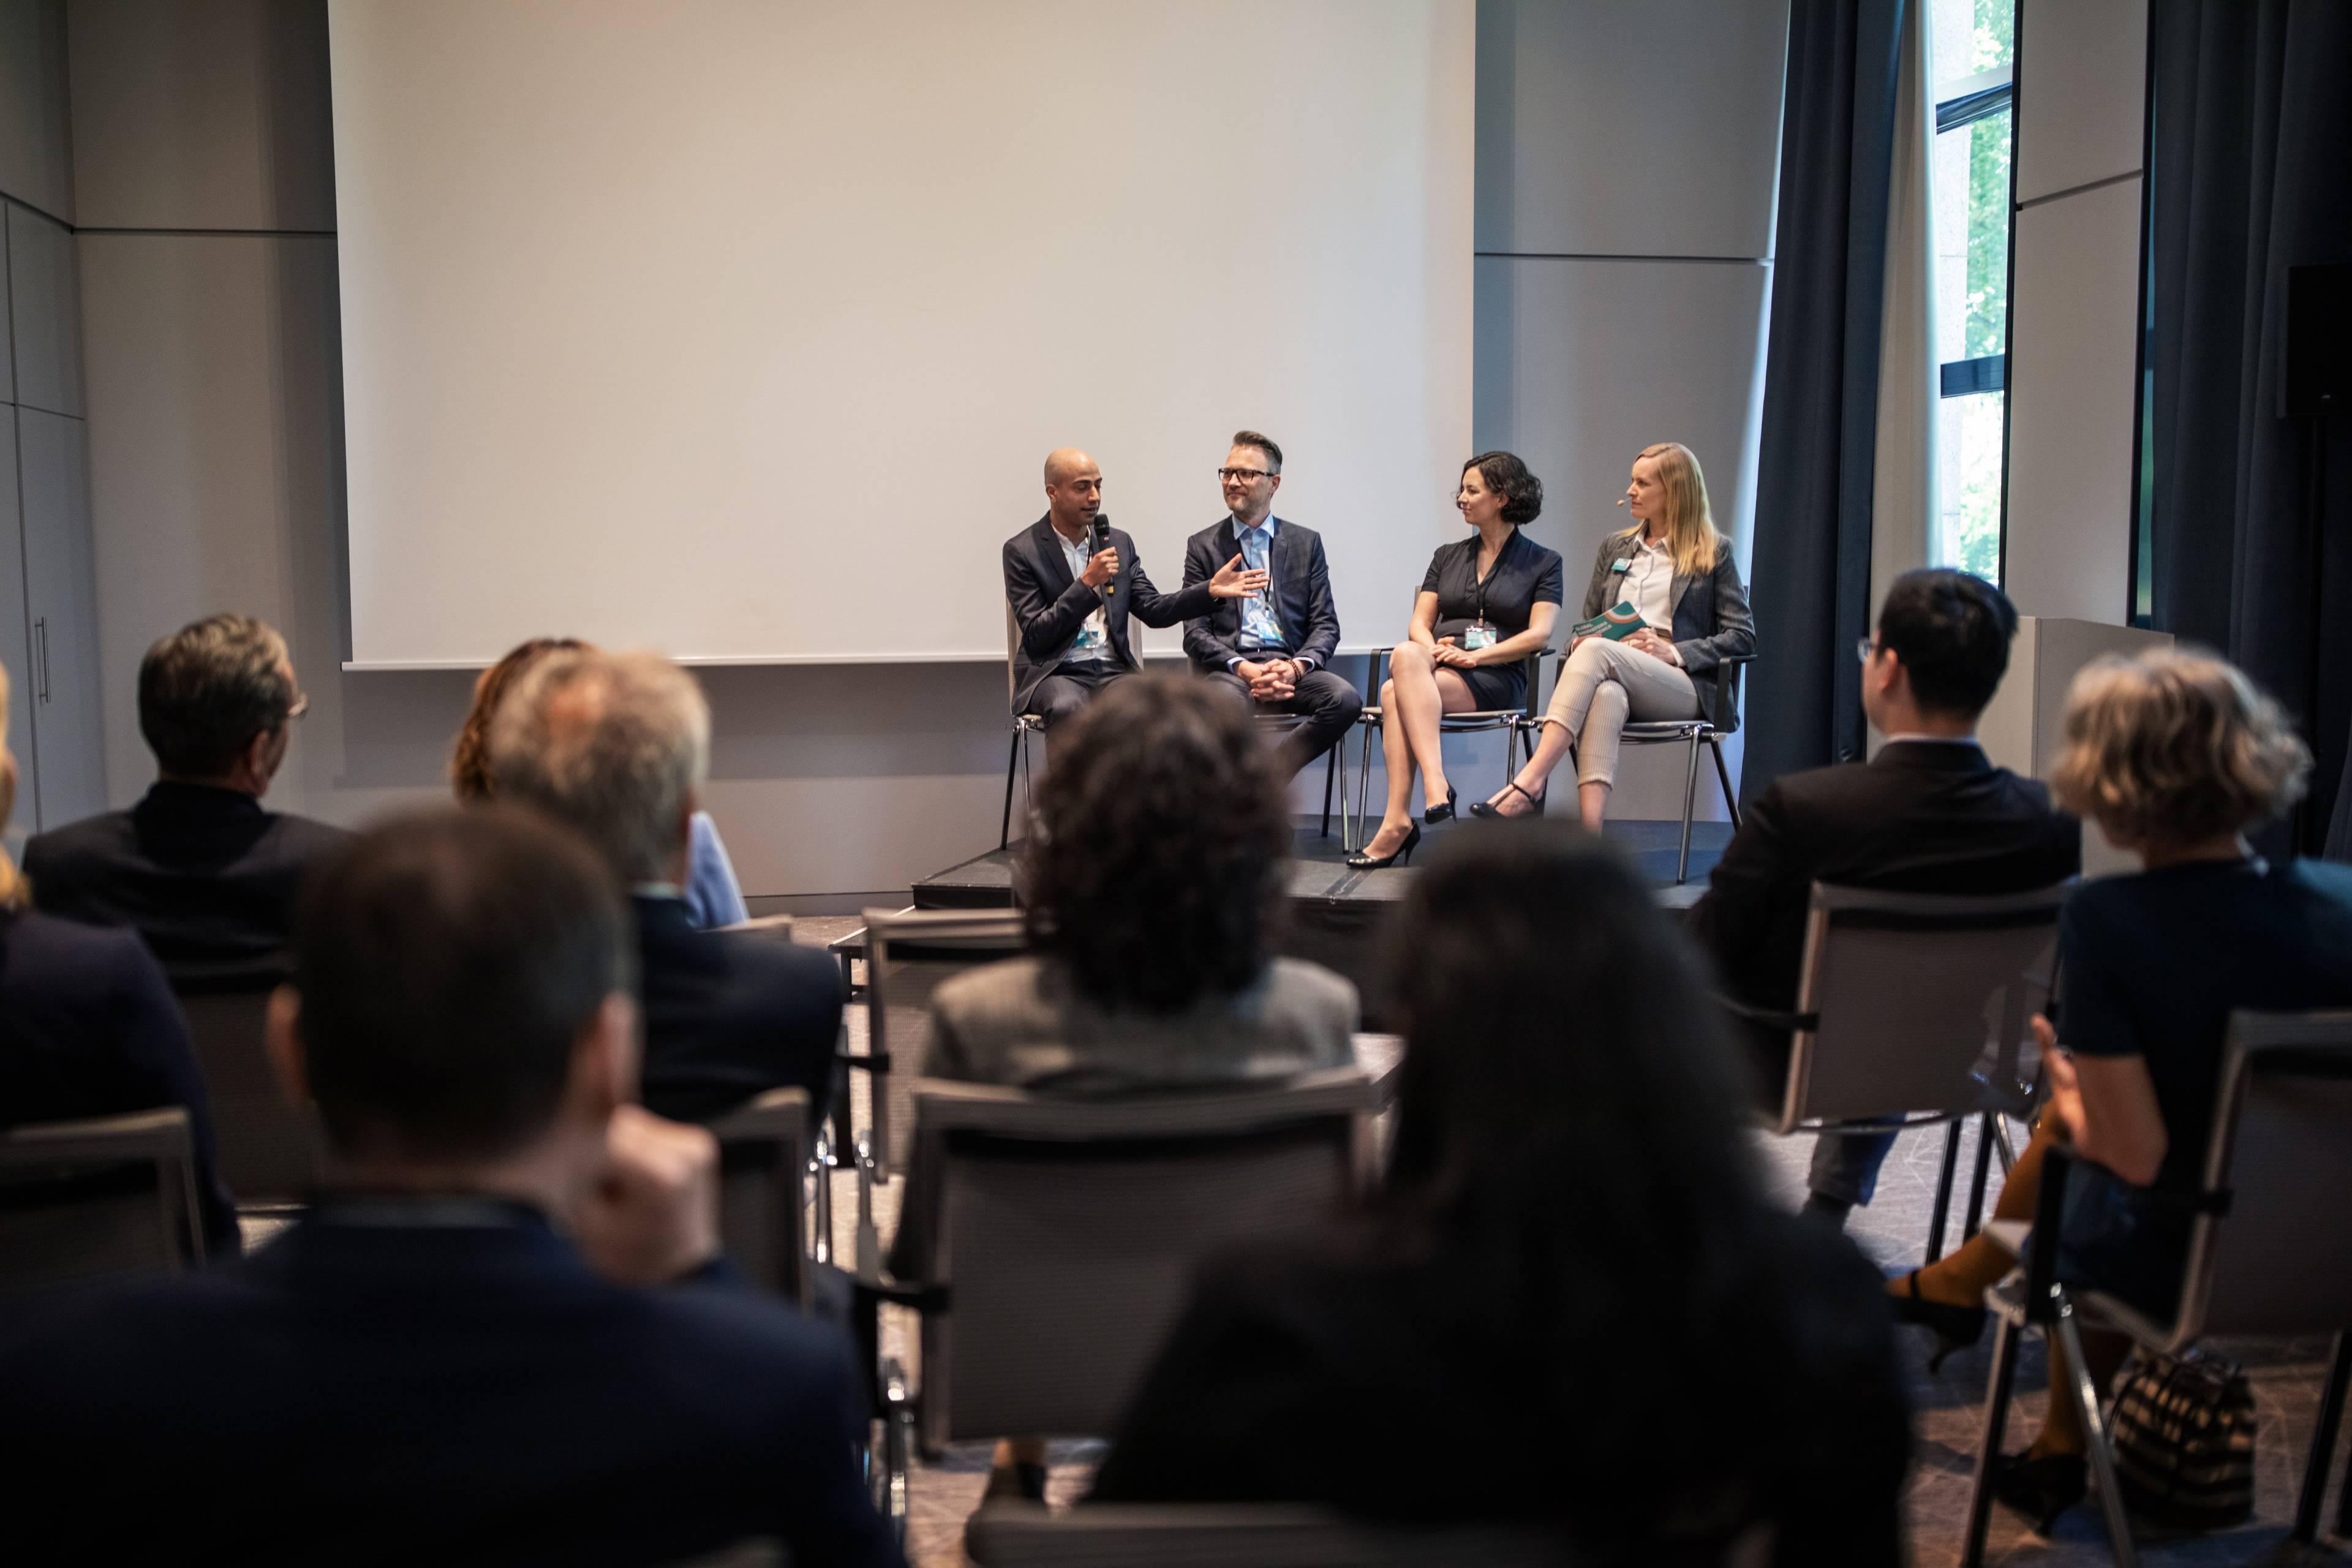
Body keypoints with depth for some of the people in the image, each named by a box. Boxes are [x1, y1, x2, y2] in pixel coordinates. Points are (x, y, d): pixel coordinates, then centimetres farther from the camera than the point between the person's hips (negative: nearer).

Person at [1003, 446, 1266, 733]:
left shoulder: (1119, 543, 13)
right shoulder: (1022, 551, -1)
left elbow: (1153, 610, 10)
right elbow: (1036, 636, -8)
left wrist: (1211, 590, -4)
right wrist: (1087, 582, -16)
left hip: (1114, 671, 4)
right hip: (1055, 674, -3)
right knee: (1068, 709, -38)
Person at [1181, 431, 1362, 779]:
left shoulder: (1306, 543, 16)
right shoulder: (1203, 546, 13)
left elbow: (1326, 624, 10)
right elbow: (1195, 632, 4)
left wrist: (1295, 667, -12)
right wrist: (1243, 669, -14)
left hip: (1290, 665, 2)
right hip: (1229, 668, -2)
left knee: (1346, 699, -30)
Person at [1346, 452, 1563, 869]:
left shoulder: (1543, 562, 11)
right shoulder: (1447, 557, 25)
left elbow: (1539, 635, -2)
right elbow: (1419, 624, 17)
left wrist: (1473, 656, -14)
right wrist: (1432, 649, -7)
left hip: (1496, 679, -4)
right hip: (1438, 670, 4)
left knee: (1394, 694, -33)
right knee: (1406, 655, -36)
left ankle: (1397, 822, -42)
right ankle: (1436, 787, -46)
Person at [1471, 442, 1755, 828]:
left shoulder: (1714, 553, 11)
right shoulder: (1614, 548, 26)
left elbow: (1743, 635, 5)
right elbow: (1588, 625, 28)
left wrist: (1674, 652, -10)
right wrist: (1578, 642, 1)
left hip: (1684, 687, -3)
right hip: (1612, 678, 3)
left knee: (1598, 652, -34)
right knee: (1605, 695, -38)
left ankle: (1530, 782, -46)